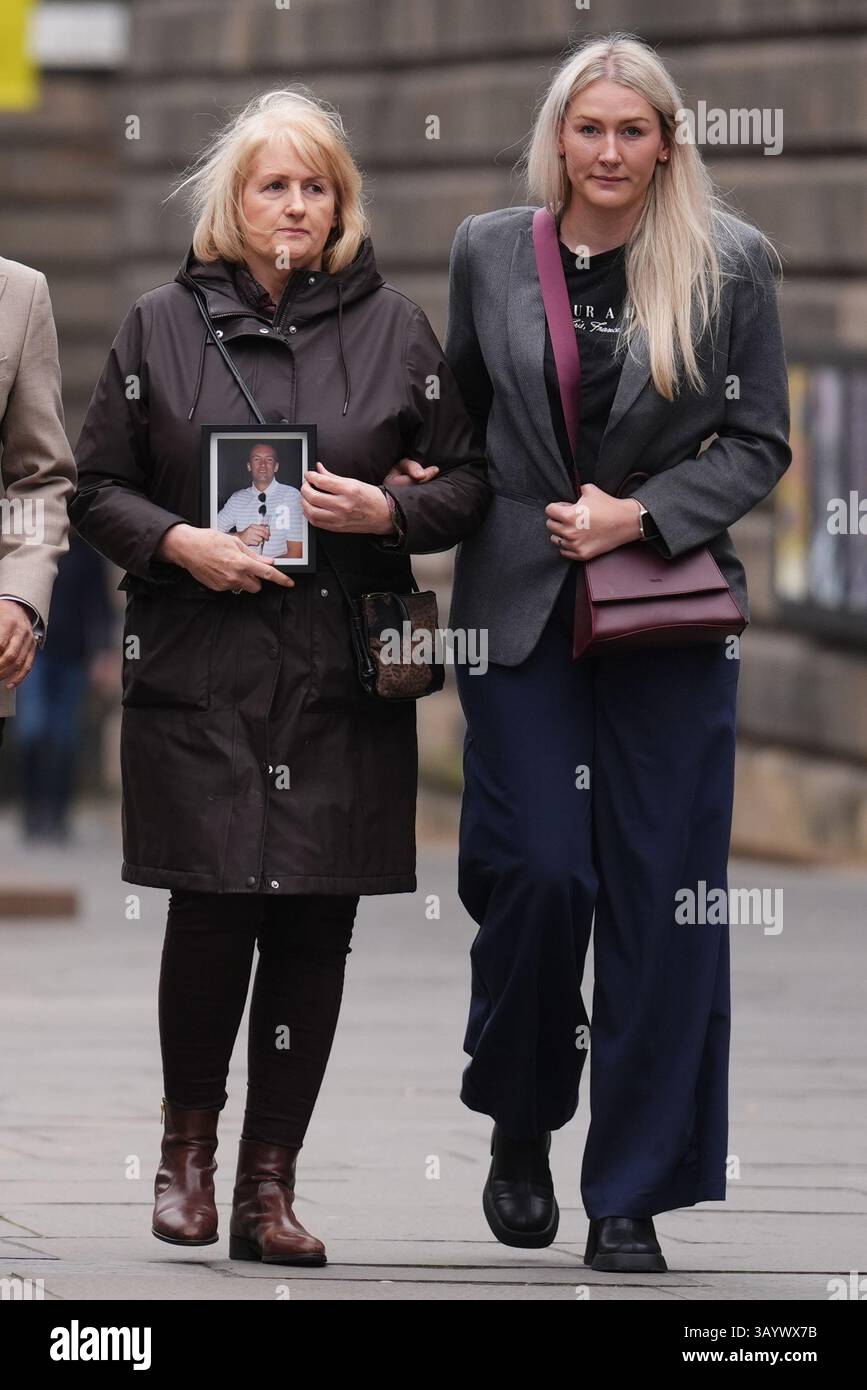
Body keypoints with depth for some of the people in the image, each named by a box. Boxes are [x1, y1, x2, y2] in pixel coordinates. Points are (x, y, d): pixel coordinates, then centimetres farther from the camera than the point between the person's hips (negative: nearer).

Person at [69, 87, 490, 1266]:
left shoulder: (393, 329, 8)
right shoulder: (161, 328, 6)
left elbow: (468, 484, 11)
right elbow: (97, 489, 9)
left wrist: (387, 512, -9)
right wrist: (179, 542, -9)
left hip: (345, 681, 1)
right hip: (198, 673, -1)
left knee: (315, 927, 0)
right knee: (213, 911, -8)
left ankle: (270, 1181, 8)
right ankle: (189, 1137, 16)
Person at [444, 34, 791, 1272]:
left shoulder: (731, 263, 0)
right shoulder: (490, 252, 5)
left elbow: (760, 442, 1)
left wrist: (638, 514, -10)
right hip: (520, 603, 1)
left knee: (659, 890, -2)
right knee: (540, 869, -8)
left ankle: (632, 1195, 6)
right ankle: (520, 1126, 18)